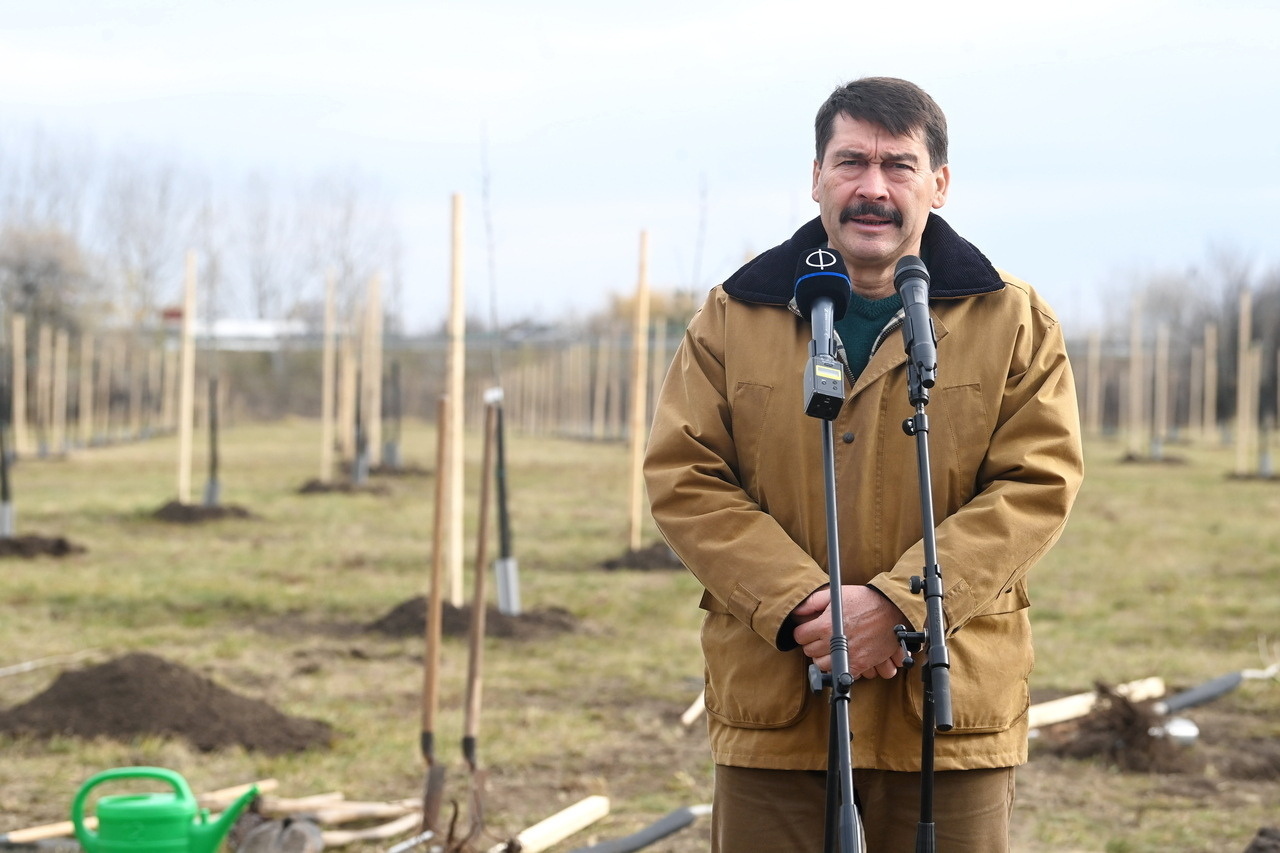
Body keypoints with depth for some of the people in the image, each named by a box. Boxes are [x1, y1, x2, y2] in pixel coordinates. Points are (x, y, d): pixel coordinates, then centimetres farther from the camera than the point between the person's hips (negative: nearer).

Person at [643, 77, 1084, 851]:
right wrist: (798, 604, -15)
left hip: (948, 706, 0)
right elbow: (684, 480, 1)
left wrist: (897, 604, -16)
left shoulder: (1014, 323, 5)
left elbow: (1037, 485, -4)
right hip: (774, 708, 1)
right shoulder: (732, 319, 8)